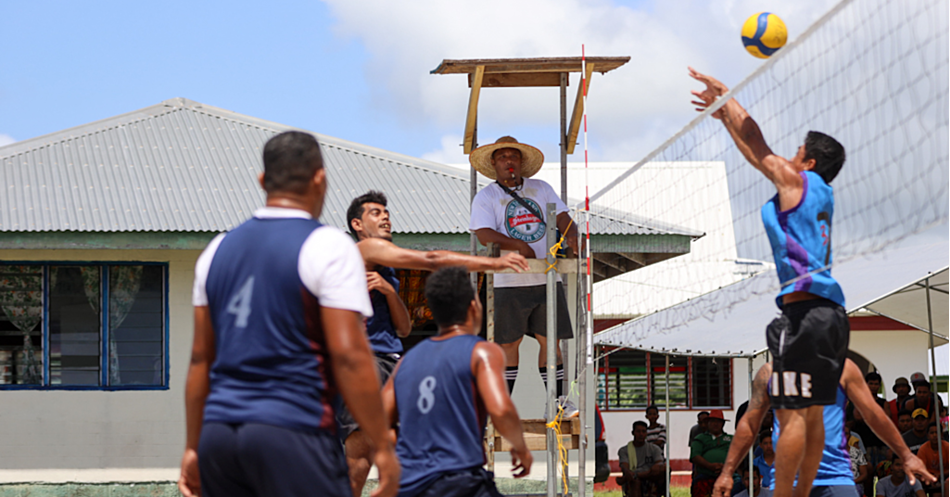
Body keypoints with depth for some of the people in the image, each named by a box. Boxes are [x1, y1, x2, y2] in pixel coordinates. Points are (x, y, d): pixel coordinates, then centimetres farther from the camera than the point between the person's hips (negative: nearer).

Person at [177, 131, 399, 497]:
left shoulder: (218, 249, 13)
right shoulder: (328, 247, -5)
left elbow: (201, 357, 15)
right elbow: (348, 355, -12)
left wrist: (193, 447, 20)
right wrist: (382, 447, -8)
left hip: (219, 430, 6)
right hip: (292, 436, -6)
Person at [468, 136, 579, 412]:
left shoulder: (541, 189, 16)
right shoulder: (486, 198, 3)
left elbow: (562, 217, 9)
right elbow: (484, 234, -11)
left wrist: (570, 234, -15)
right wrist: (519, 246, -23)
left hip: (546, 279, 3)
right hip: (509, 283, -3)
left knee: (550, 339, 3)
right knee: (508, 342, -2)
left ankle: (556, 400, 10)